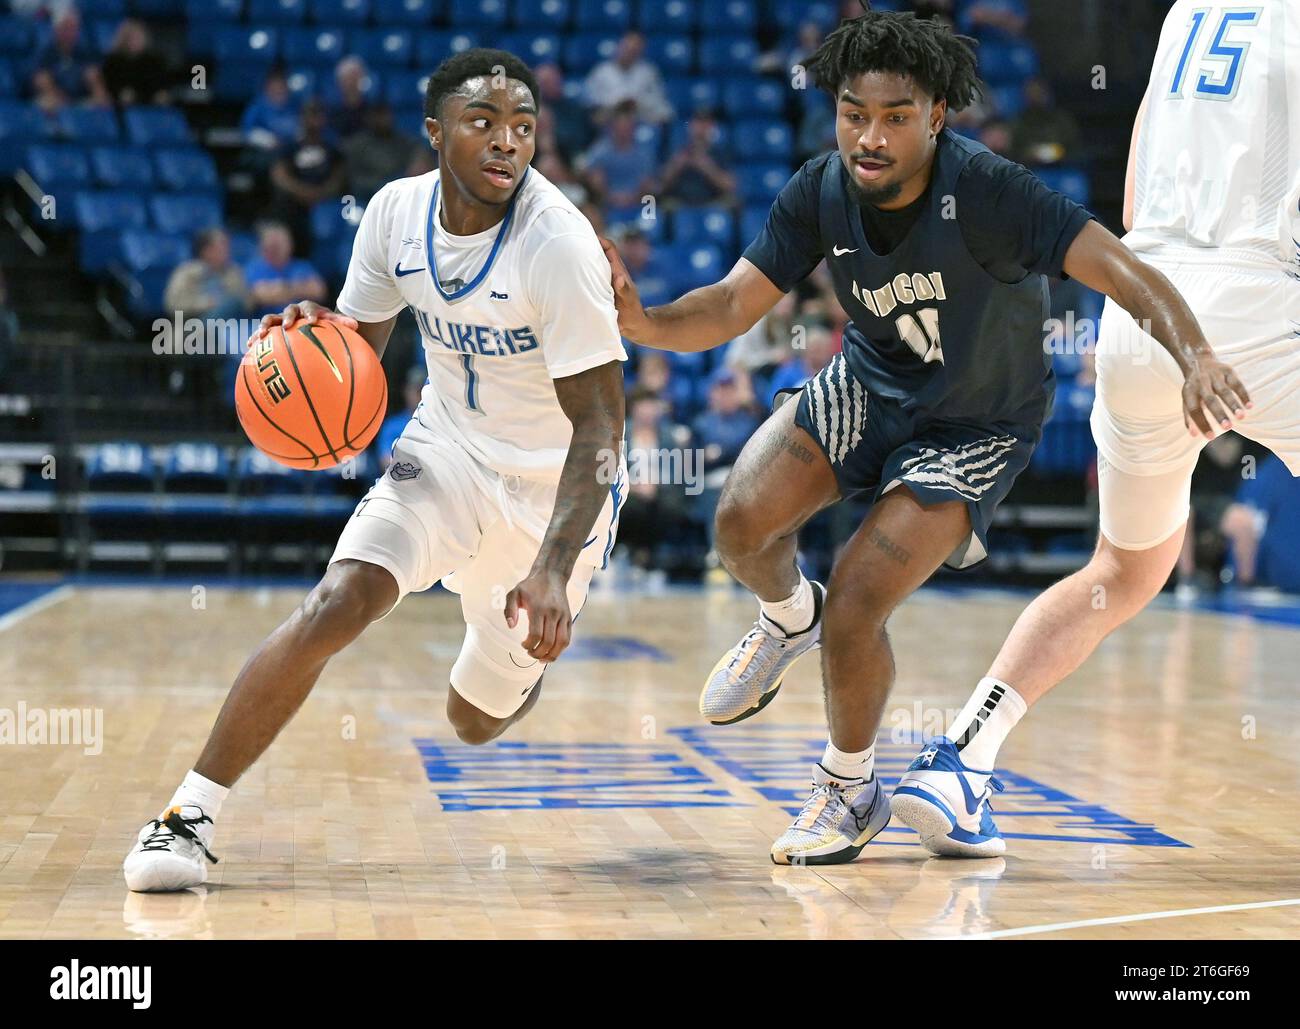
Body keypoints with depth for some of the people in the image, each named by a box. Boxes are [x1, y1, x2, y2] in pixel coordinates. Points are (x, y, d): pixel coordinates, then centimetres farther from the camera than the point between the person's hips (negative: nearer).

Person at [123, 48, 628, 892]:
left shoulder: (558, 241, -25)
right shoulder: (397, 211, -9)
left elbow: (599, 424, -26)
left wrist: (553, 569, -36)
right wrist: (310, 333, -19)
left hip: (553, 487, -3)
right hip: (447, 449, 3)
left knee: (478, 719, 10)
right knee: (334, 607, -24)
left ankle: (524, 659, 49)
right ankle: (189, 817, -15)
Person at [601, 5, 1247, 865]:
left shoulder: (986, 191, -30)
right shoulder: (821, 192, -15)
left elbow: (1123, 271, -34)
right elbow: (734, 305, -12)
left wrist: (1196, 355, -52)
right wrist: (646, 323, -33)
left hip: (977, 426, -4)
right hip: (870, 385, 5)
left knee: (853, 612, -15)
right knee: (743, 520, -19)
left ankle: (852, 792, 13)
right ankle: (787, 618, 19)